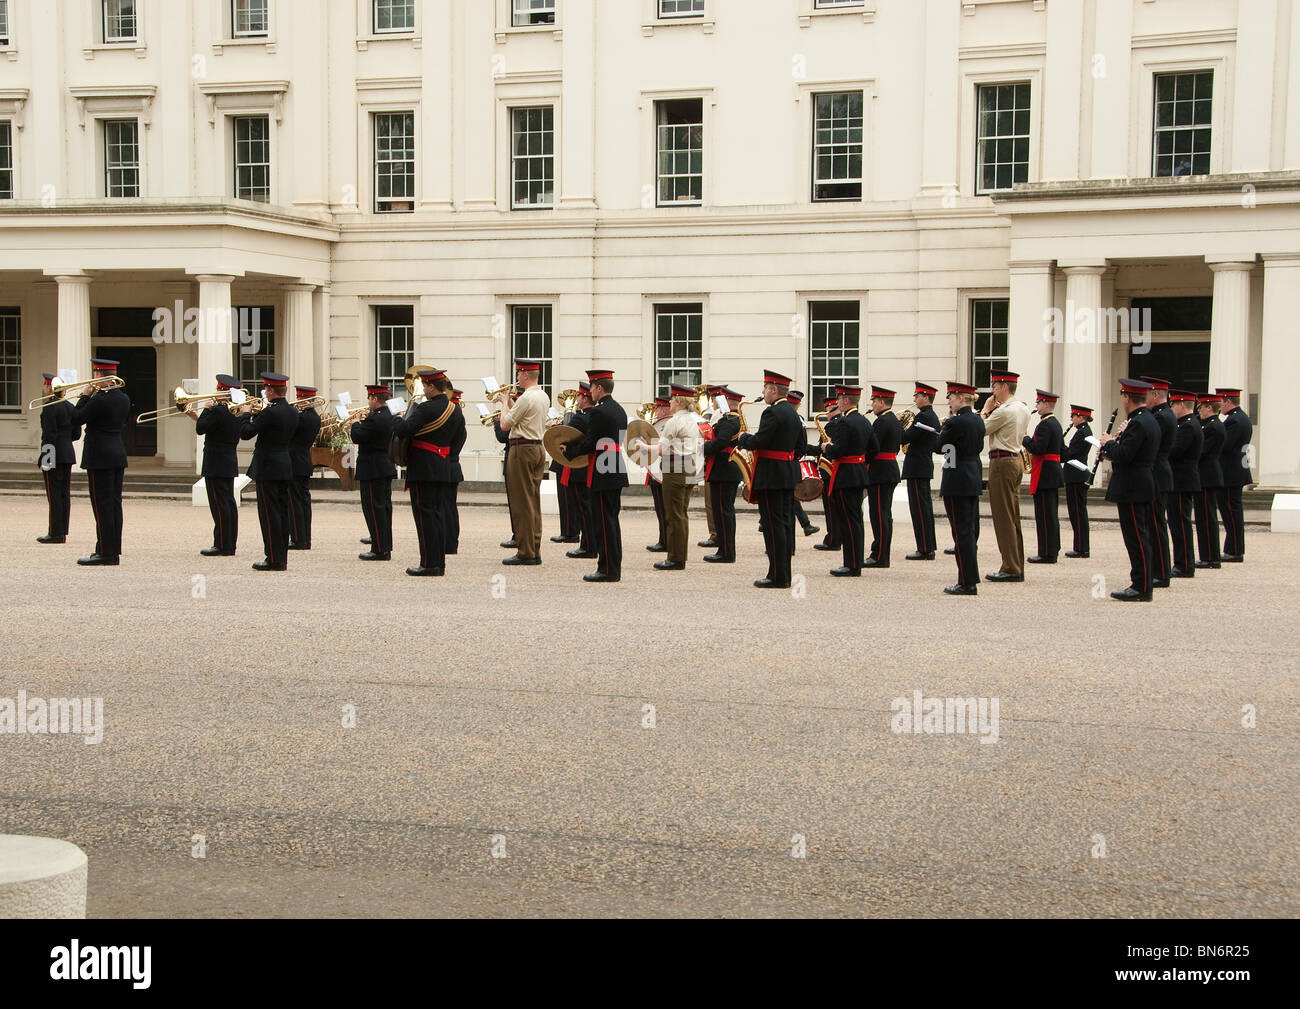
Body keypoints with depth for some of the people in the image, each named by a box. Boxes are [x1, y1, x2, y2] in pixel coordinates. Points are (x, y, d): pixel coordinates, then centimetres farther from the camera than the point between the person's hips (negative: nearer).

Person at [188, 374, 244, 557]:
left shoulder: (218, 411, -17)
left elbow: (200, 429, -12)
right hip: (230, 464, 9)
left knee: (219, 504, -7)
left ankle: (222, 546, -6)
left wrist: (206, 409, -2)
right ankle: (230, 544, 14)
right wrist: (197, 417, 19)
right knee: (229, 503, 11)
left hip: (215, 464, -9)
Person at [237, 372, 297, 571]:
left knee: (269, 514, -4)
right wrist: (257, 414, 16)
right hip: (285, 466, 8)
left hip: (268, 468, -8)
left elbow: (245, 433, -15)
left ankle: (274, 559, -3)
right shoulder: (292, 411, 8)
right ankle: (282, 557, 15)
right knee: (282, 512, 11)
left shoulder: (270, 412, -17)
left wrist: (246, 414, 0)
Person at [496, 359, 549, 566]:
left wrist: (504, 402, 2)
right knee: (534, 502, 11)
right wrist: (509, 401, 19)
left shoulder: (526, 398, -17)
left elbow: (505, 425, -12)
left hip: (522, 450, -9)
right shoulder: (544, 397, 12)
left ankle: (525, 553, -4)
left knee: (522, 503, -5)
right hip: (539, 448, 9)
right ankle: (535, 551, 13)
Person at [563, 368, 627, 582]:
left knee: (604, 522, -6)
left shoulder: (599, 412, -15)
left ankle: (608, 570, -5)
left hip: (603, 474, -9)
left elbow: (590, 443, -16)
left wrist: (569, 451, 0)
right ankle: (614, 567, 17)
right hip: (618, 472, 9)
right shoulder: (620, 410, 14)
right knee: (612, 520, 13)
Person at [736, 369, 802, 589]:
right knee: (785, 523, 11)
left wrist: (743, 438, -2)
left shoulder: (773, 412, -16)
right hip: (790, 474, 9)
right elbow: (802, 444, 19)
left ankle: (777, 577, -7)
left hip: (771, 476, -9)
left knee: (773, 525, -7)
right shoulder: (794, 413, 14)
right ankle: (785, 574, 14)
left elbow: (759, 442, -20)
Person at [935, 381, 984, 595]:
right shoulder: (978, 420, 9)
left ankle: (967, 583, -4)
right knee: (971, 529, 14)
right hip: (975, 478, 9)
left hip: (957, 481, -9)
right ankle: (972, 580, 21)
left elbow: (938, 446, -9)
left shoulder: (956, 422, -17)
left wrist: (946, 422, -2)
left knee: (961, 531, -5)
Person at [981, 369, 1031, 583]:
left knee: (1003, 517, -6)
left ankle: (1010, 568, -6)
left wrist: (985, 410, 4)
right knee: (1013, 516, 12)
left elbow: (979, 430, -11)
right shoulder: (1023, 409, 12)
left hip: (1002, 462, -9)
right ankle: (1017, 567, 15)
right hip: (1017, 459, 9)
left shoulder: (1003, 411, -17)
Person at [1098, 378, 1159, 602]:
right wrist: (1116, 443, 11)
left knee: (1137, 538, -7)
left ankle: (1141, 588, -5)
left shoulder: (1138, 424, -18)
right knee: (1142, 537, 12)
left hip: (1132, 490, -10)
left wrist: (1109, 443, -6)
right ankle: (1142, 584, 17)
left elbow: (1123, 455, -23)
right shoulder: (1150, 420, 14)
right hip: (1146, 487, 10)